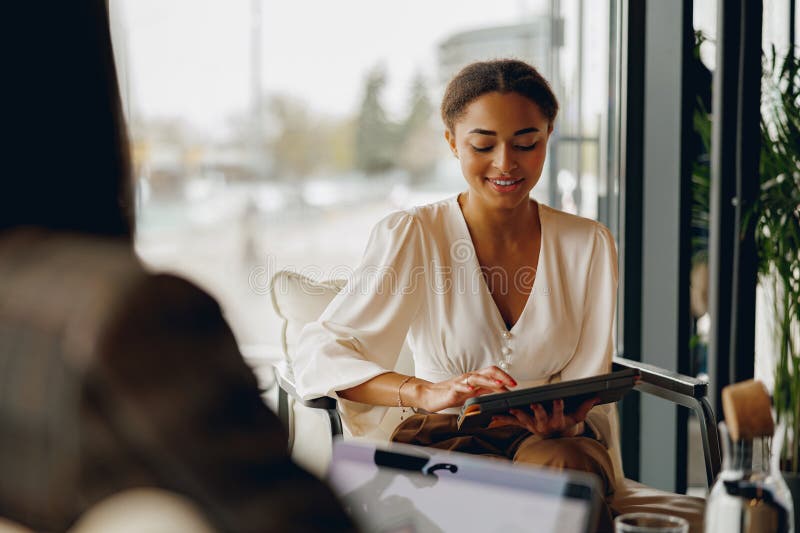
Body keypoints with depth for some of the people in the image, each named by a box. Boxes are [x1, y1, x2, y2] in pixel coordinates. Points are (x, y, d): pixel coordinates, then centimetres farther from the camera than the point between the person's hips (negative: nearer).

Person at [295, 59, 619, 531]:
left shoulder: (590, 244, 5)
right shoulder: (410, 238, -4)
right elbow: (317, 357, -14)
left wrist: (561, 420, -22)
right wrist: (426, 392, -31)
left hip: (556, 442, 2)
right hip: (442, 440, -2)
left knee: (562, 462, -33)